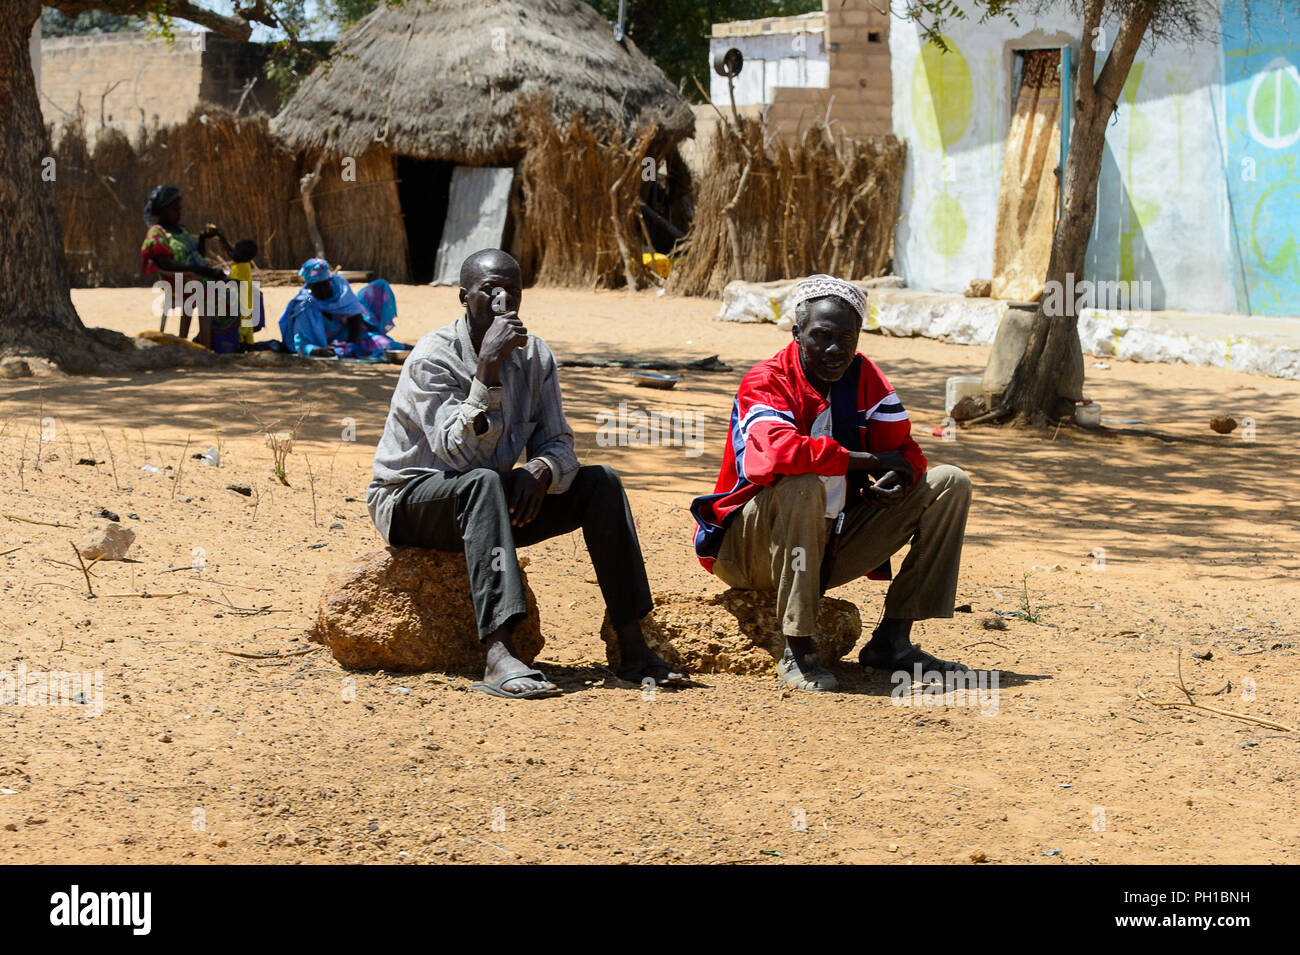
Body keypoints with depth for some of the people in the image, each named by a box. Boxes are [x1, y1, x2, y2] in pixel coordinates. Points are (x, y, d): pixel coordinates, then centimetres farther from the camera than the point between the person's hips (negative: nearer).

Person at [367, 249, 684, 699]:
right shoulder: (433, 357, -19)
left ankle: (633, 649, -14)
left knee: (600, 483, -10)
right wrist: (488, 366, -36)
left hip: (490, 502, 6)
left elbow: (558, 445, 1)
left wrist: (540, 470, -24)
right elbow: (461, 454, -31)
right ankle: (499, 656, -51)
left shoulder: (535, 356, 0)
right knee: (483, 482, -38)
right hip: (409, 501, -6)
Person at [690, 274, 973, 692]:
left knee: (950, 484, -1)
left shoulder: (864, 377, 3)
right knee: (803, 486, -39)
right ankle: (798, 651, -28)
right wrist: (870, 461, -26)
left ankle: (892, 641, -4)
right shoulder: (765, 383, -17)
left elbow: (903, 450, 2)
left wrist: (898, 478, -24)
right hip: (751, 546, -7)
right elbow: (779, 451, -37)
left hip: (830, 541, 7)